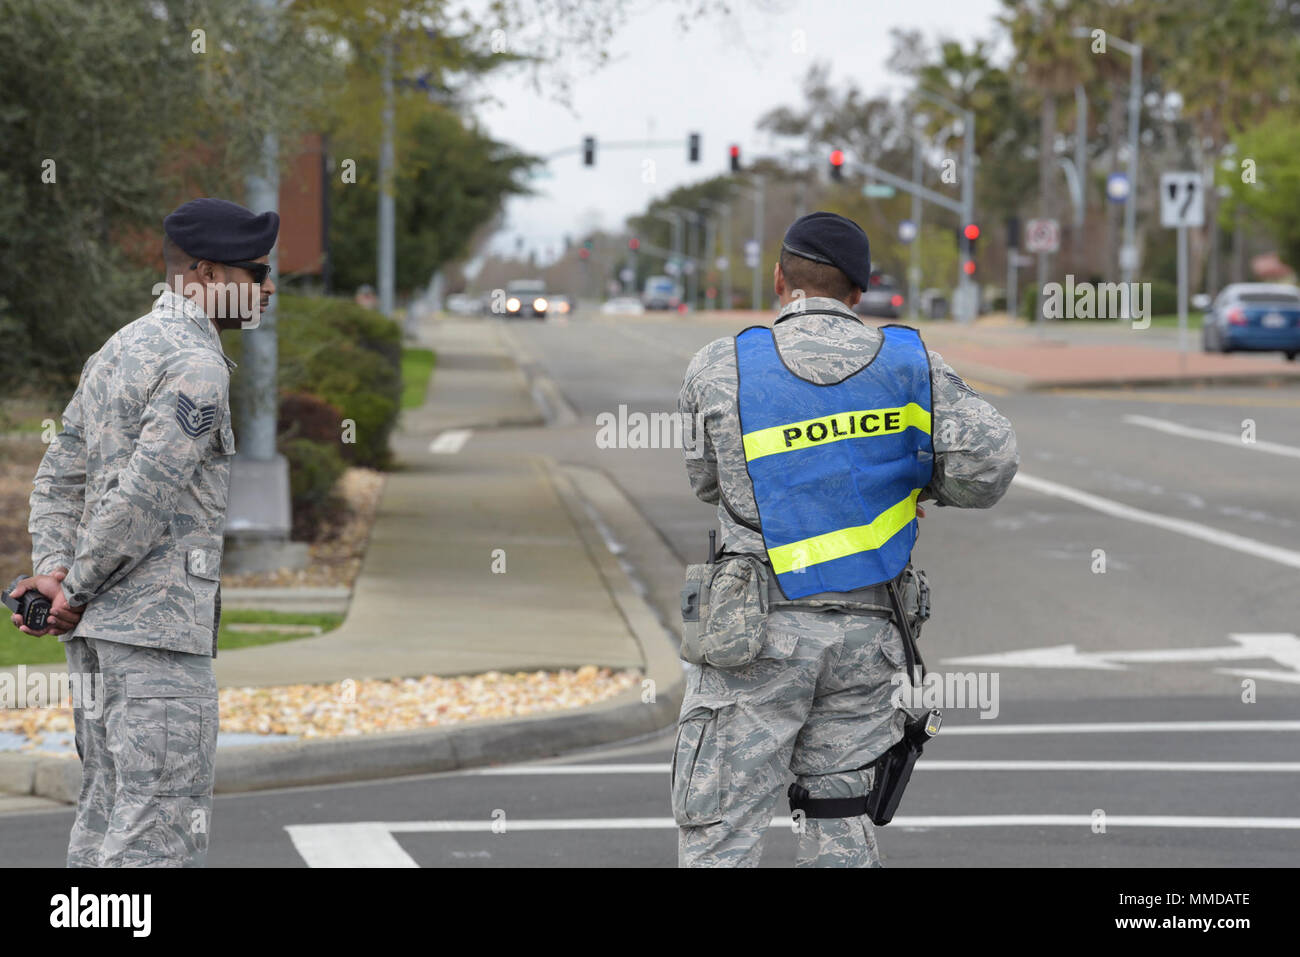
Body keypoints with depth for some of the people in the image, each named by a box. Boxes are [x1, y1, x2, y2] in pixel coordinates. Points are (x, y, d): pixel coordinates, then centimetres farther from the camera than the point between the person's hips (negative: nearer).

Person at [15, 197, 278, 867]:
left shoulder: (114, 352, 18)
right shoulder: (196, 365, -13)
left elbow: (59, 478, 16)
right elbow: (145, 497, -19)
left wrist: (52, 571, 2)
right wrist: (76, 592, -10)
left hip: (96, 632, 10)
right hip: (157, 623, -10)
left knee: (107, 814, 12)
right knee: (163, 826, -9)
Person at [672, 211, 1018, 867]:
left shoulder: (720, 369, -2)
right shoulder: (909, 363, 2)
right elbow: (990, 461, -4)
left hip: (761, 627, -3)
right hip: (866, 629, 3)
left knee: (718, 834, -2)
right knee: (838, 815, 14)